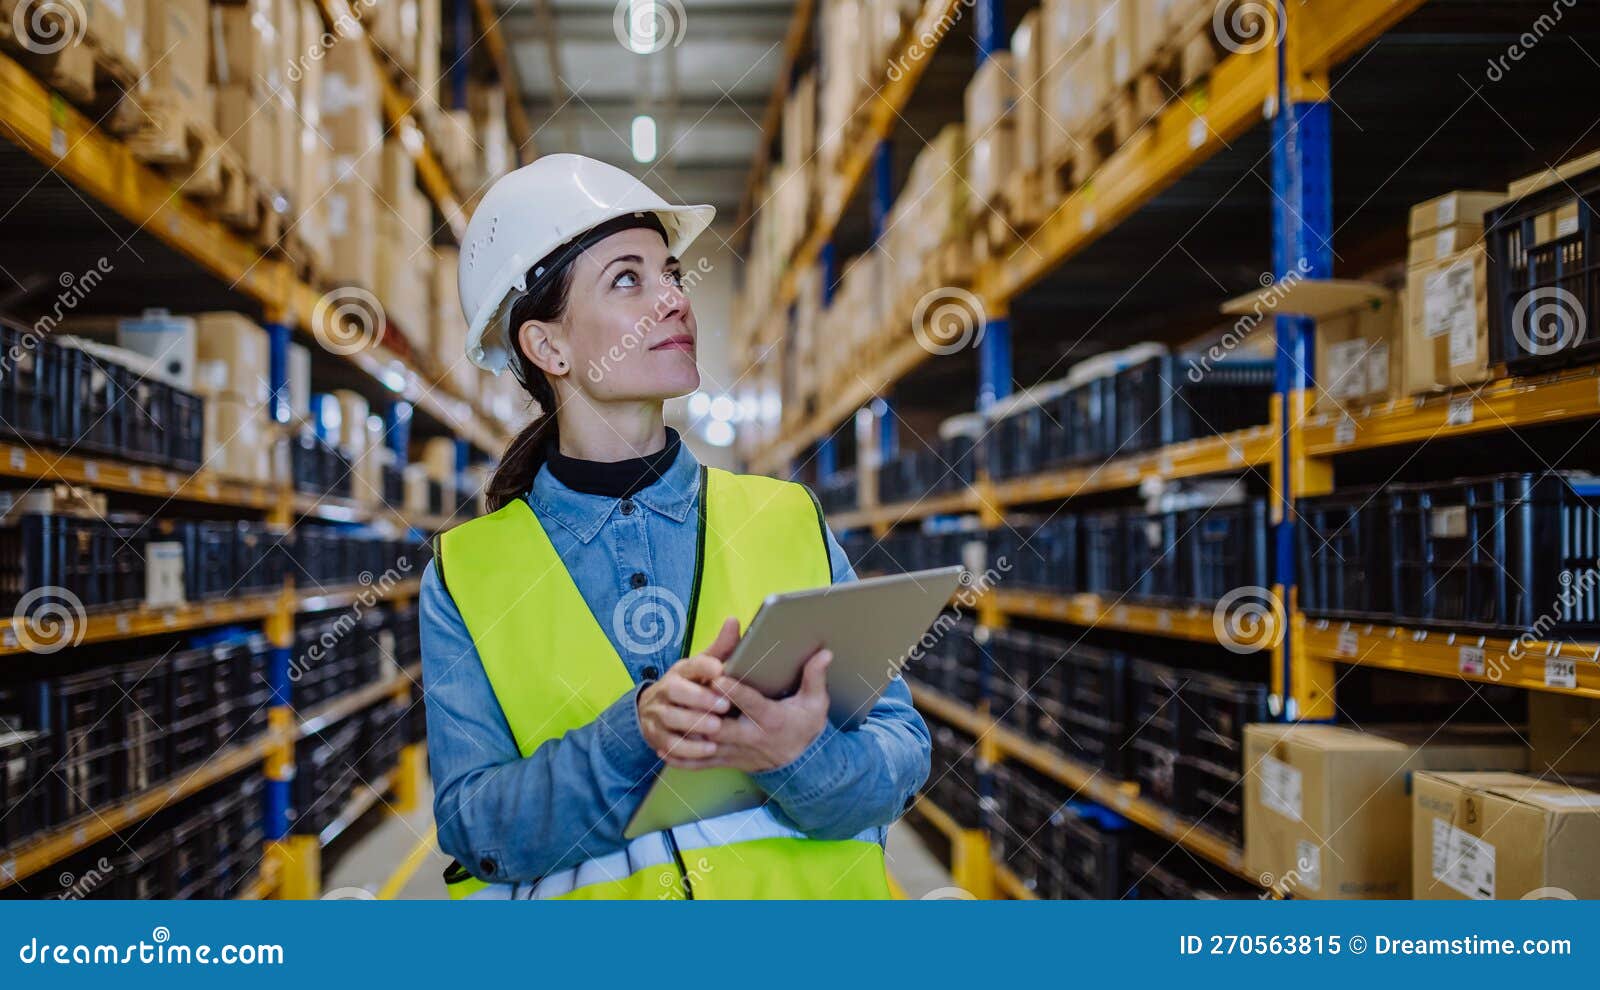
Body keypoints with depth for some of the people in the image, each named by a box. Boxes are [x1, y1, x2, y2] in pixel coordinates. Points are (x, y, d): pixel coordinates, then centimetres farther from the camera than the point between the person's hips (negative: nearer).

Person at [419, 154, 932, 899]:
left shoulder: (788, 521, 10)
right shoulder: (463, 577, 6)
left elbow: (902, 759, 4)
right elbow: (474, 827, -2)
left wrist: (795, 755, -16)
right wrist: (635, 735, -17)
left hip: (803, 890, 1)